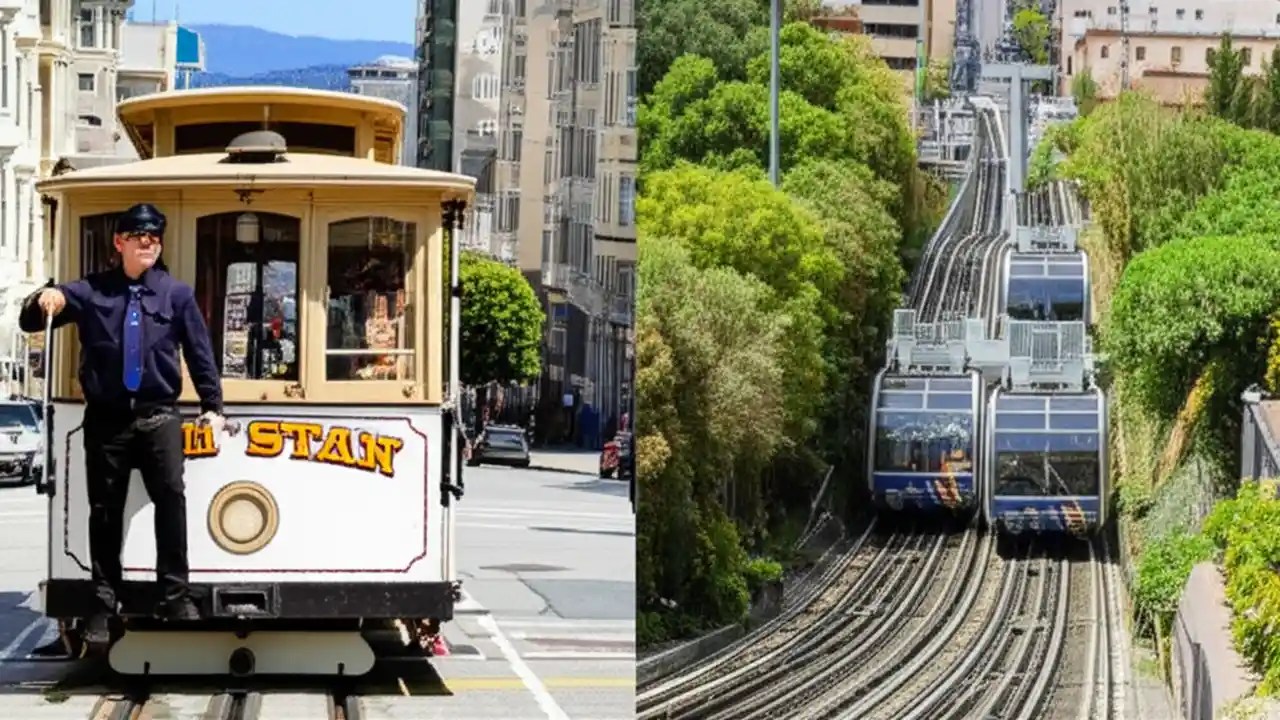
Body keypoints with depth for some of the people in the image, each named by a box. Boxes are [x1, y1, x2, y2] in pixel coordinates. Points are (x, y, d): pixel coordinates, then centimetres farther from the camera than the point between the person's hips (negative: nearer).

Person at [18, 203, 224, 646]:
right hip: (106, 418, 1)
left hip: (157, 416, -1)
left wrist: (212, 406, 6)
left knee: (171, 495, -18)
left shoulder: (176, 294, 6)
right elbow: (29, 323, 7)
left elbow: (199, 352, 10)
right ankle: (105, 605, 9)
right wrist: (44, 301, -15)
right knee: (104, 510, 3)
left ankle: (176, 596, -12)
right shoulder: (89, 291, 5)